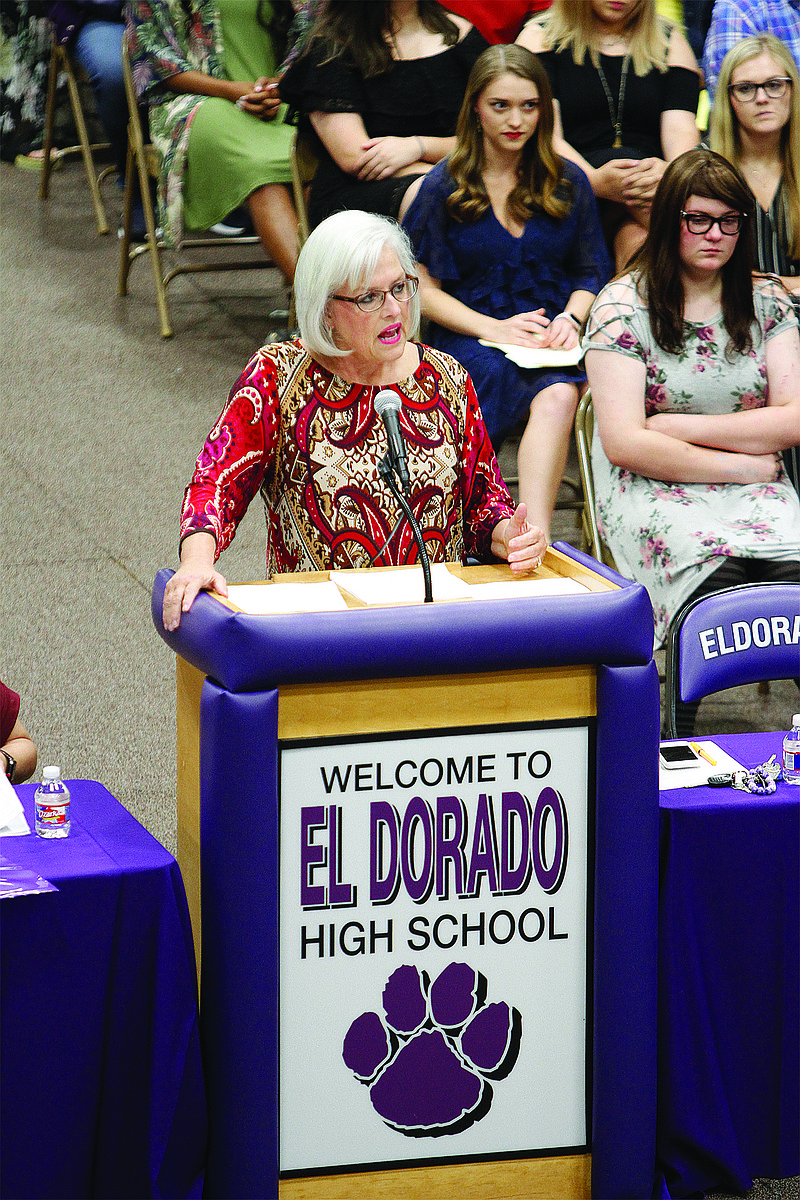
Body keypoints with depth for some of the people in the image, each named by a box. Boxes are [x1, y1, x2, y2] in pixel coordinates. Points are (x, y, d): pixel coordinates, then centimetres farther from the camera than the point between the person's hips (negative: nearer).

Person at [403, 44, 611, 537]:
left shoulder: (568, 182, 14)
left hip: (552, 345, 2)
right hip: (471, 339, -2)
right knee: (553, 398, -37)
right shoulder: (445, 186, 7)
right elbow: (423, 287, 5)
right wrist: (493, 328, -10)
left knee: (560, 396, -37)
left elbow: (591, 273, 20)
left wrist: (570, 319, -2)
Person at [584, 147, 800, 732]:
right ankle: (681, 744, -19)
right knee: (715, 583, -34)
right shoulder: (623, 306, 1)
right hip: (653, 492, -3)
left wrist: (681, 426, -5)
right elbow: (624, 443, -7)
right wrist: (744, 463, -6)